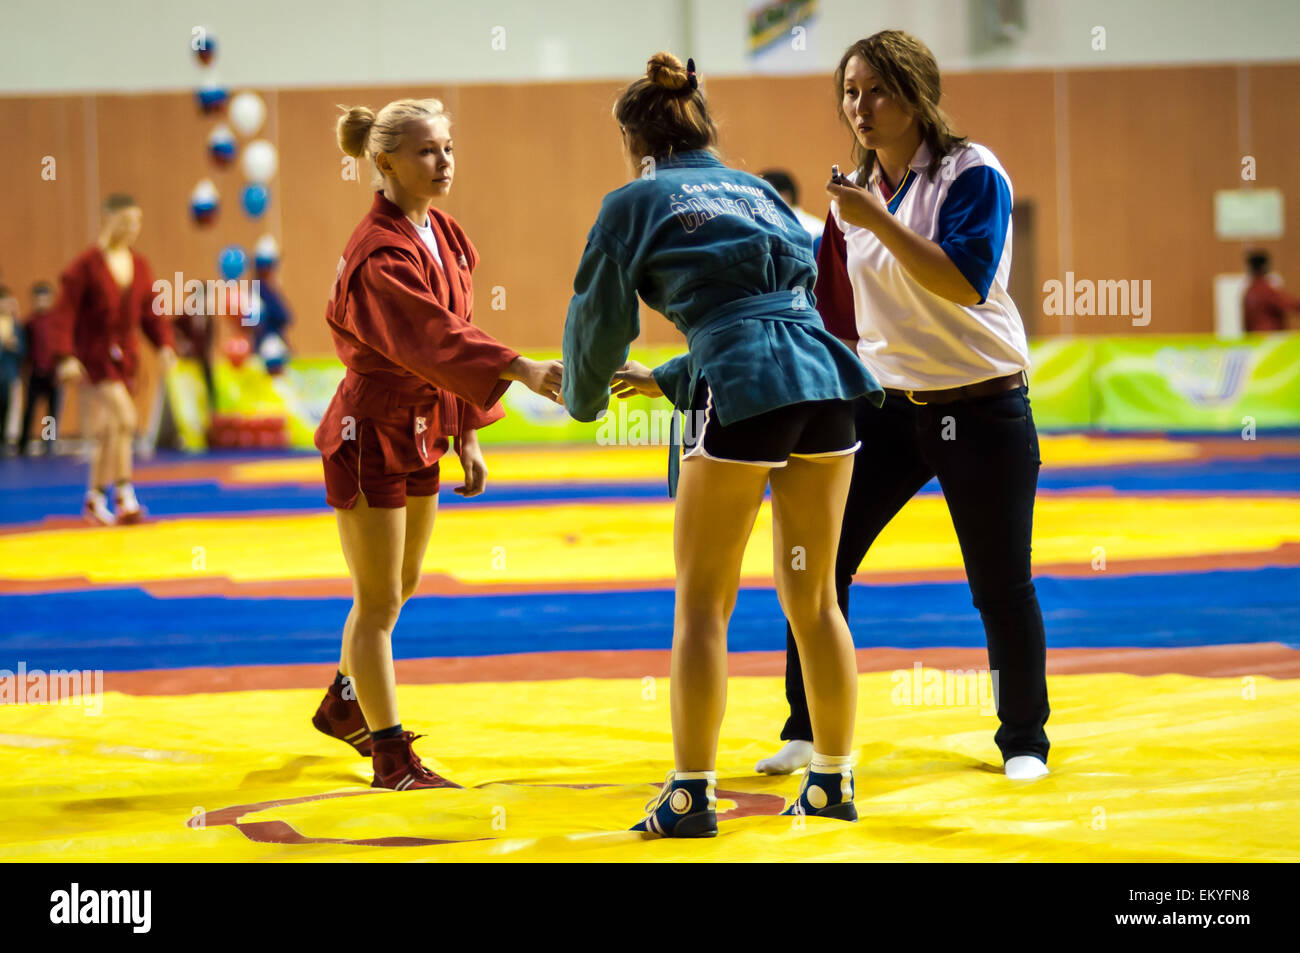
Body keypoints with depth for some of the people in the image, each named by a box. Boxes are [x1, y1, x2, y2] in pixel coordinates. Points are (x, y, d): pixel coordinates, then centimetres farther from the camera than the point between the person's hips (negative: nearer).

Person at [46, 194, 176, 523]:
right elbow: (64, 312, -12)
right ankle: (125, 498, -18)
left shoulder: (139, 265, 6)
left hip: (125, 355, 6)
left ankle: (95, 501, 22)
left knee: (105, 430, 12)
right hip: (94, 354, -6)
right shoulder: (86, 265, -11)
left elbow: (149, 311, 12)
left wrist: (164, 344, -3)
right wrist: (65, 357, -20)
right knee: (124, 418, -19)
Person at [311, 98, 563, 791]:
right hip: (370, 432, -9)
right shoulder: (381, 253, -23)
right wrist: (522, 370, -48)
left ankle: (344, 707, 41)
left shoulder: (445, 237, 5)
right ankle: (391, 757, 6)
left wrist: (467, 435, 10)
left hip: (420, 432, 9)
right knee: (379, 600, -1)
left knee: (401, 587, 21)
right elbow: (434, 336, -37)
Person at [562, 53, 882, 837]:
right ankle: (835, 780, 21)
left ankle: (692, 795, 3)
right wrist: (670, 380, 42)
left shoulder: (634, 204, 8)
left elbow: (600, 317, 11)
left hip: (744, 393, -6)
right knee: (814, 597, 15)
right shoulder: (755, 189, 25)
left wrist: (584, 396, 33)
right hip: (824, 379, 6)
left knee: (703, 603, 4)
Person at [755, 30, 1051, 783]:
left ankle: (1024, 741, 18)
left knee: (1001, 584, 0)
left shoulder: (973, 174, -11)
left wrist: (879, 221, -28)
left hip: (980, 408, -5)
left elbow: (965, 283, -24)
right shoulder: (857, 190, 6)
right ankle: (809, 730, 10)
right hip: (886, 403, 5)